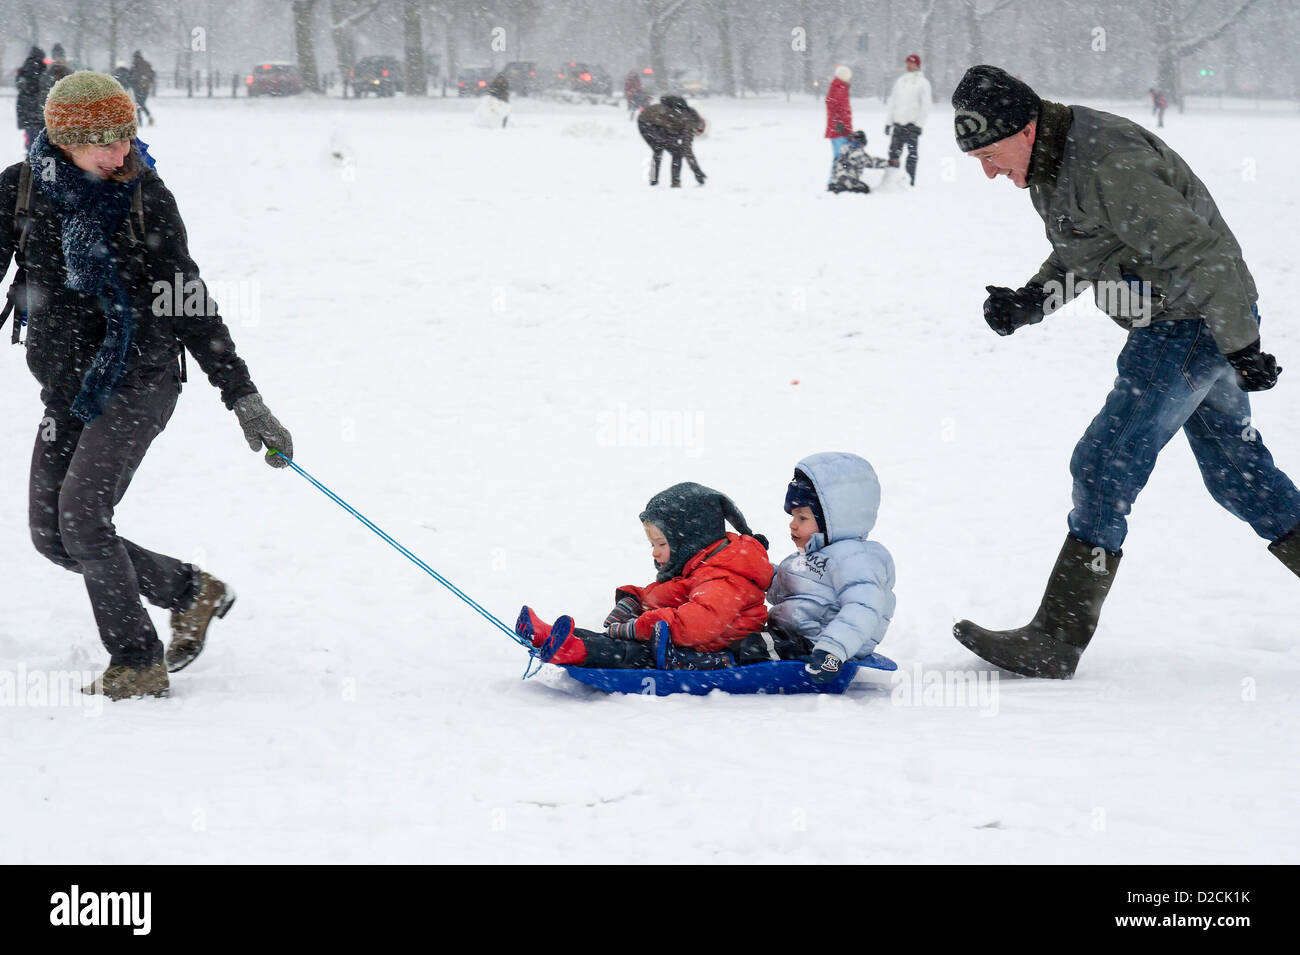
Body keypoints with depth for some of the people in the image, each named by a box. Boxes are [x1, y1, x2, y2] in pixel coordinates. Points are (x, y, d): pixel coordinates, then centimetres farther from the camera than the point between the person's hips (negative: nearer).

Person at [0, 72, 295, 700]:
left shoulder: (145, 197, -8)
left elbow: (190, 305, -3)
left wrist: (244, 399, -6)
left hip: (139, 380, -5)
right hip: (67, 388, 5)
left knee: (81, 512, -18)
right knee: (51, 533, 3)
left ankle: (137, 665, -5)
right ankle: (191, 593, 21)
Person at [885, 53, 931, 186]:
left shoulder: (922, 83, 2)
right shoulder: (900, 81, 17)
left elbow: (925, 105, -3)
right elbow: (892, 102, 20)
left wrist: (919, 124, -11)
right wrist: (888, 122, 14)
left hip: (912, 124, -5)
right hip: (898, 123, 5)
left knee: (912, 154, -4)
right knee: (894, 152, 1)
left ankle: (910, 182, -3)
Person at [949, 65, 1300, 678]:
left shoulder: (1108, 166, -26)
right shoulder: (1047, 165, 5)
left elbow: (1194, 253, -26)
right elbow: (1077, 259, 19)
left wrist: (1240, 346, -23)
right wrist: (1027, 303, 1)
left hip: (1201, 323, -10)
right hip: (1170, 328, 10)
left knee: (1104, 466, -11)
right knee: (1239, 473, 17)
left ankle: (1055, 641, -9)